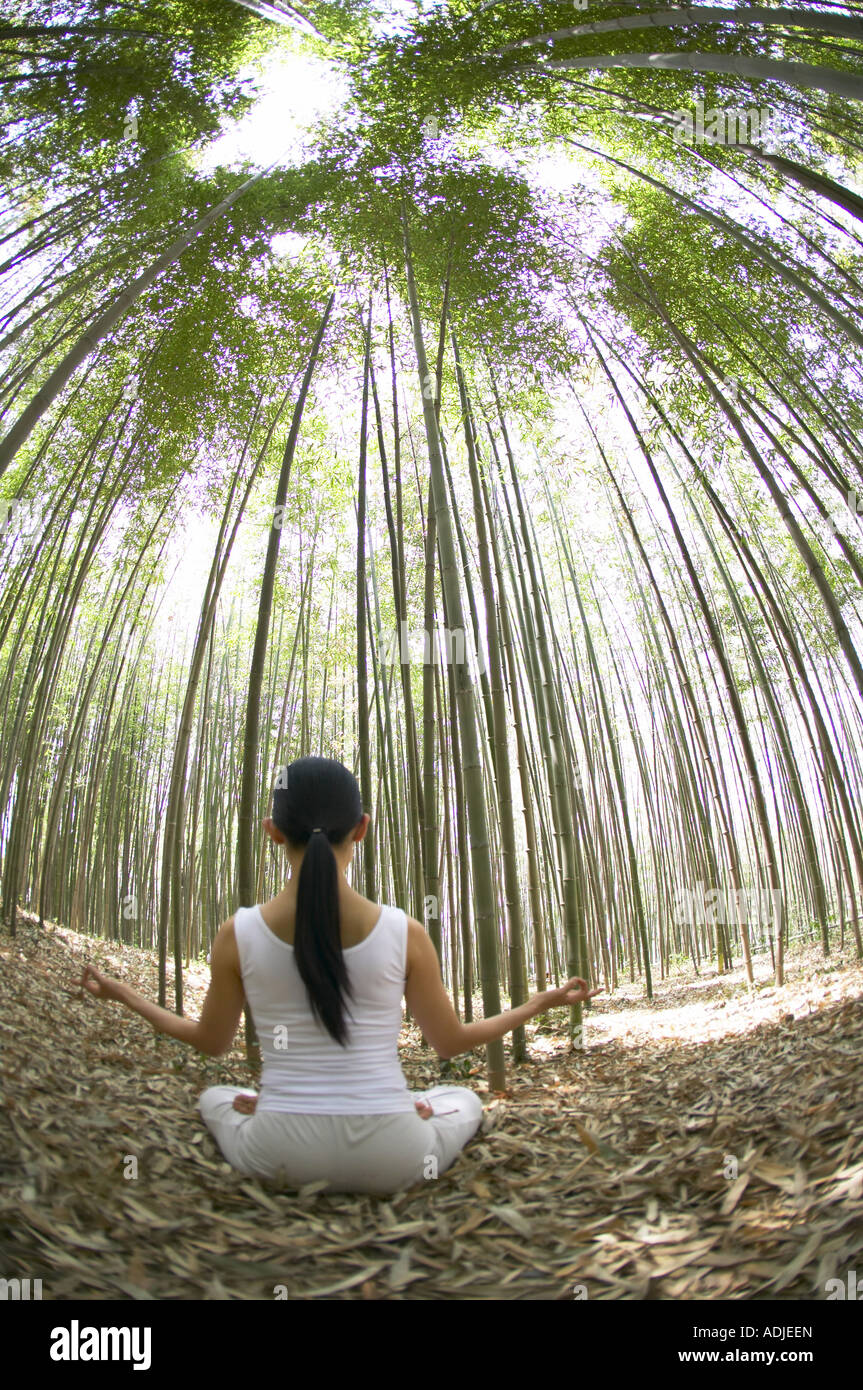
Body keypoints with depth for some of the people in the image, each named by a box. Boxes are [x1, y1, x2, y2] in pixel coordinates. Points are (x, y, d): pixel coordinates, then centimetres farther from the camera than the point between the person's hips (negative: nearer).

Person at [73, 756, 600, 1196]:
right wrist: (542, 1002, 16)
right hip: (389, 1161, 0)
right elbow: (452, 1042, 1)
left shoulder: (237, 934, -10)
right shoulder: (405, 932, -12)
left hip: (278, 1158, 1)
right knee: (463, 1098, 32)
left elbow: (211, 1041, 7)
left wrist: (124, 994, 23)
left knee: (215, 1097, 34)